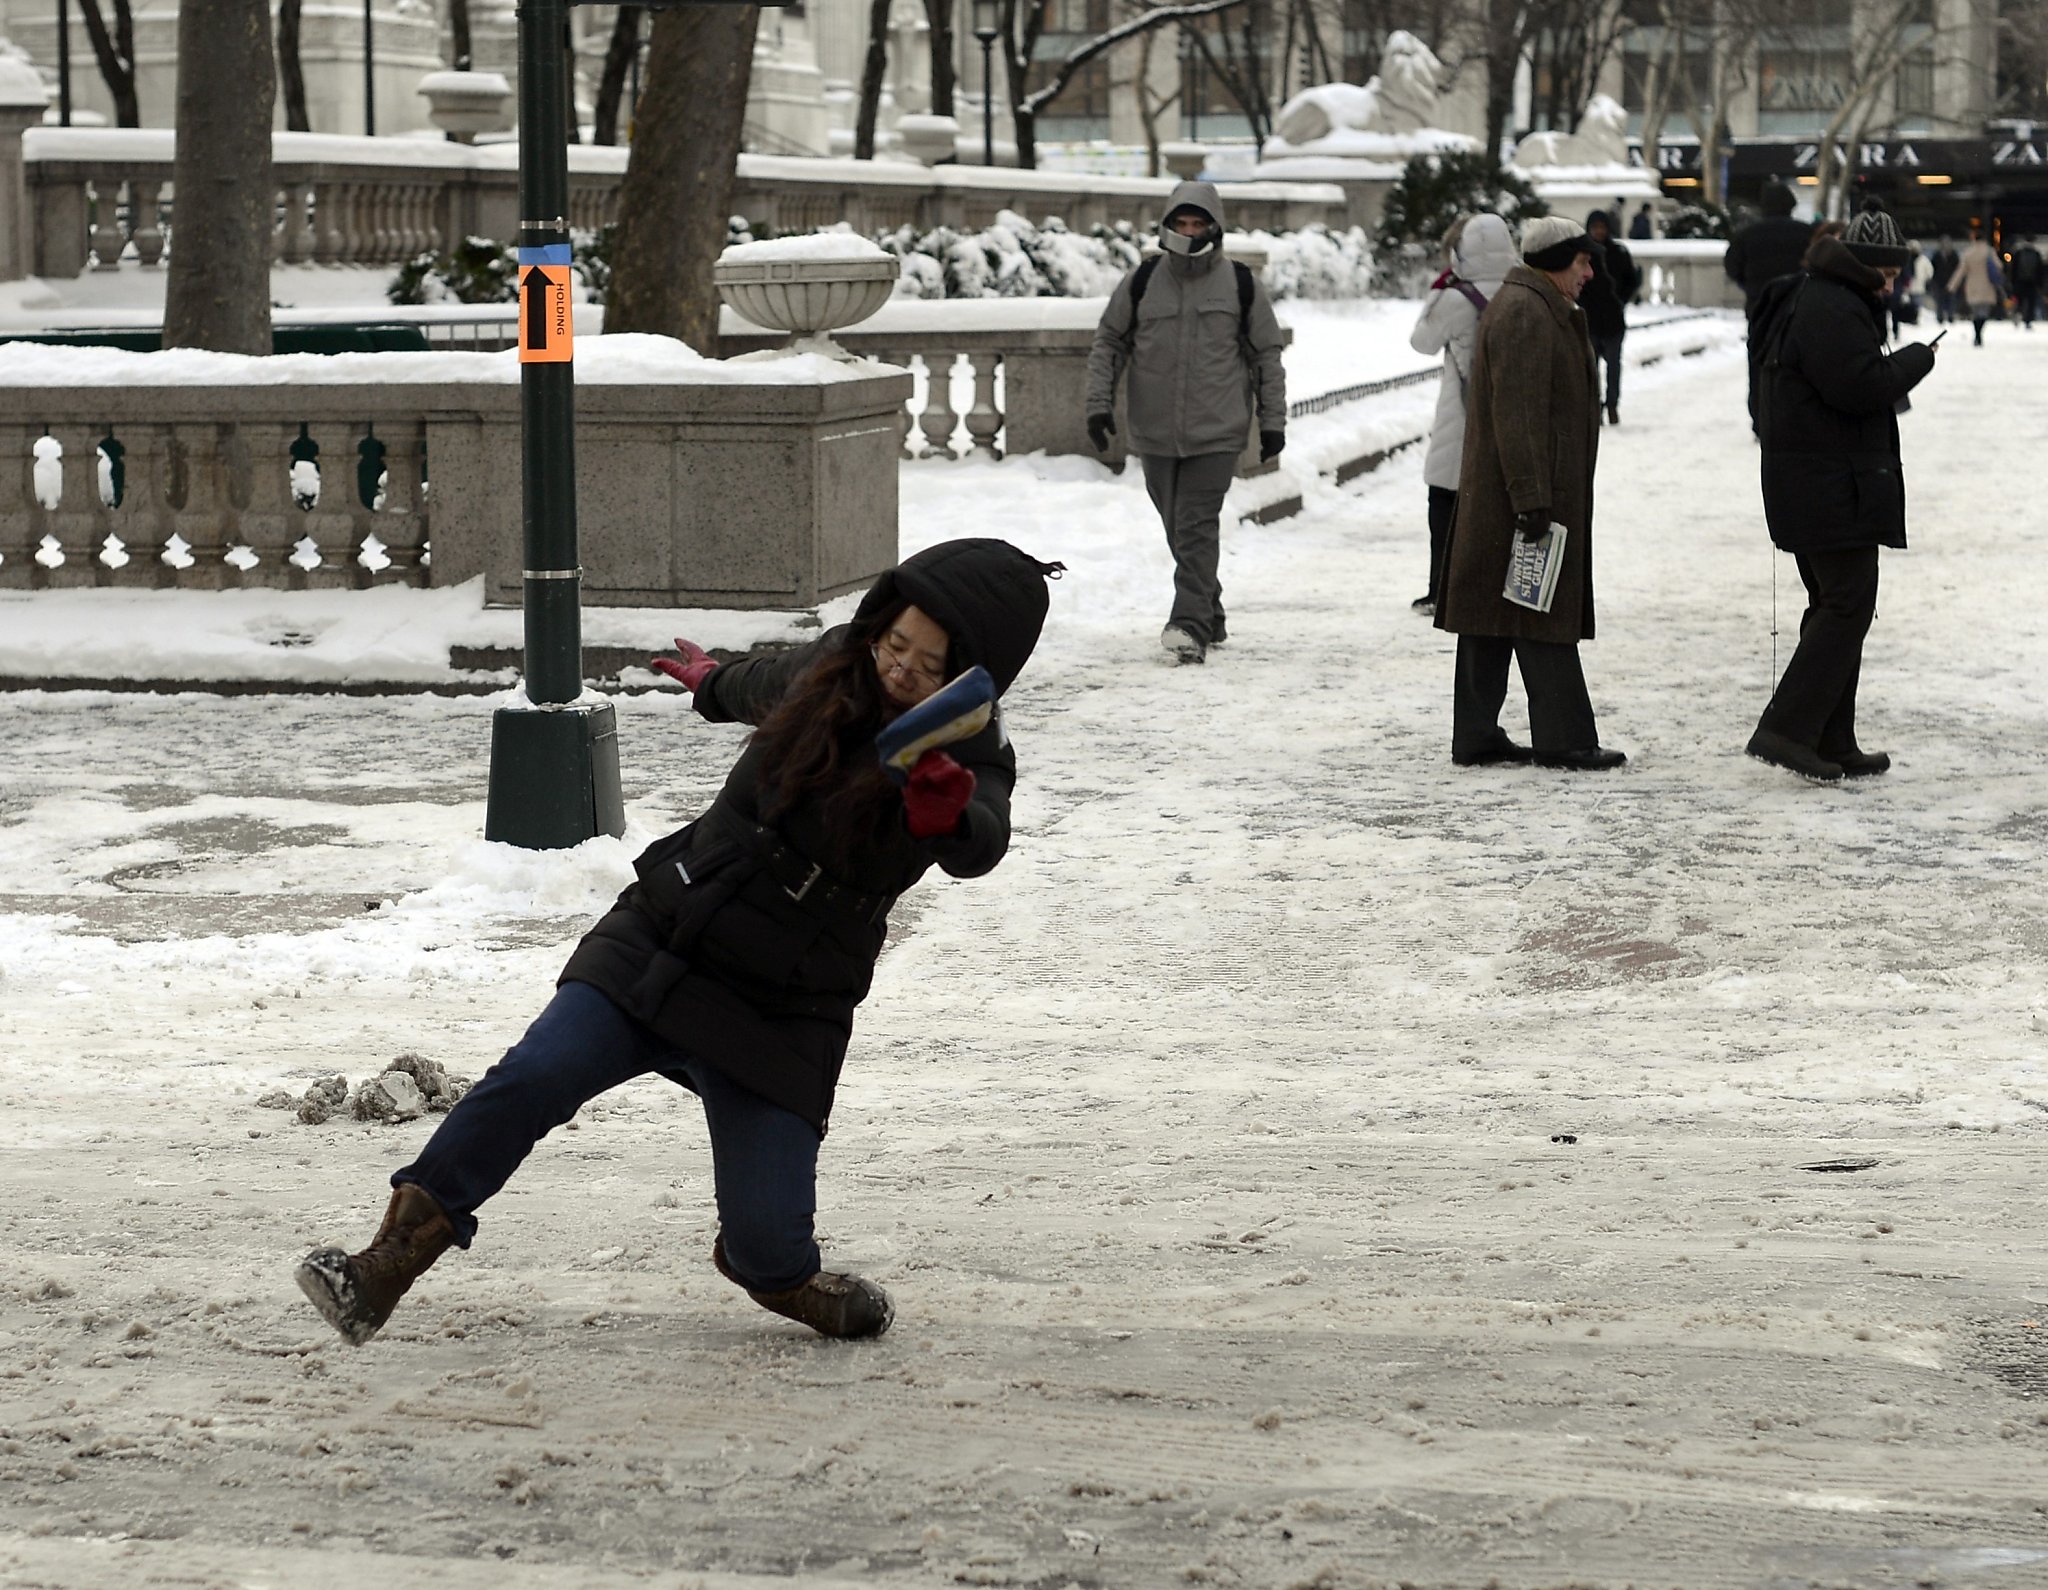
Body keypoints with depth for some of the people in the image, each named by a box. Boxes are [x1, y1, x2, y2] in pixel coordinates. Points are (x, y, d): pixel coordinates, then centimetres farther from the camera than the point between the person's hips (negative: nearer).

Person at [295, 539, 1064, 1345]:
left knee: (767, 1242, -11)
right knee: (534, 1077, -20)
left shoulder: (971, 759, -12)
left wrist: (946, 816, -61)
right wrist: (714, 684, 47)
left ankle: (778, 1275, 26)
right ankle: (392, 1259, -11)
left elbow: (980, 847, -36)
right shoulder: (834, 666, -1)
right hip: (659, 946, 3)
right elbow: (768, 686, 24)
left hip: (778, 1019, -3)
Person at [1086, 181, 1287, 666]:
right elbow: (1108, 343, 13)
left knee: (1196, 527, -13)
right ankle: (1210, 616, 23)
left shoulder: (1242, 285, 3)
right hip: (1156, 433, 3)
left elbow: (1267, 354, 9)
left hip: (1217, 431, -3)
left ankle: (1191, 625, -17)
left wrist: (1272, 421, 6)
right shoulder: (1141, 283, 5)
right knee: (1179, 531, 9)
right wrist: (1099, 402, 3)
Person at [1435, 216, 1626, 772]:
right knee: (1544, 619, -6)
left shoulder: (1538, 310, 20)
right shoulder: (1524, 314, -15)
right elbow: (1517, 412, -22)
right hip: (1525, 494, -11)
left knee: (1491, 617, 10)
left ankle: (1476, 736, 12)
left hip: (1493, 498, 11)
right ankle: (1563, 738, -3)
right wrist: (1531, 495, -25)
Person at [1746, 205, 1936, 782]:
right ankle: (1785, 730, -17)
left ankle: (1832, 744, 17)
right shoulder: (1834, 310, -16)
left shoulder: (1809, 300, 19)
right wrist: (1916, 359, -10)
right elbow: (1859, 387, -24)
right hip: (1834, 490, -11)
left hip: (1808, 489, 11)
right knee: (1848, 607, -11)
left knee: (1834, 608, 14)